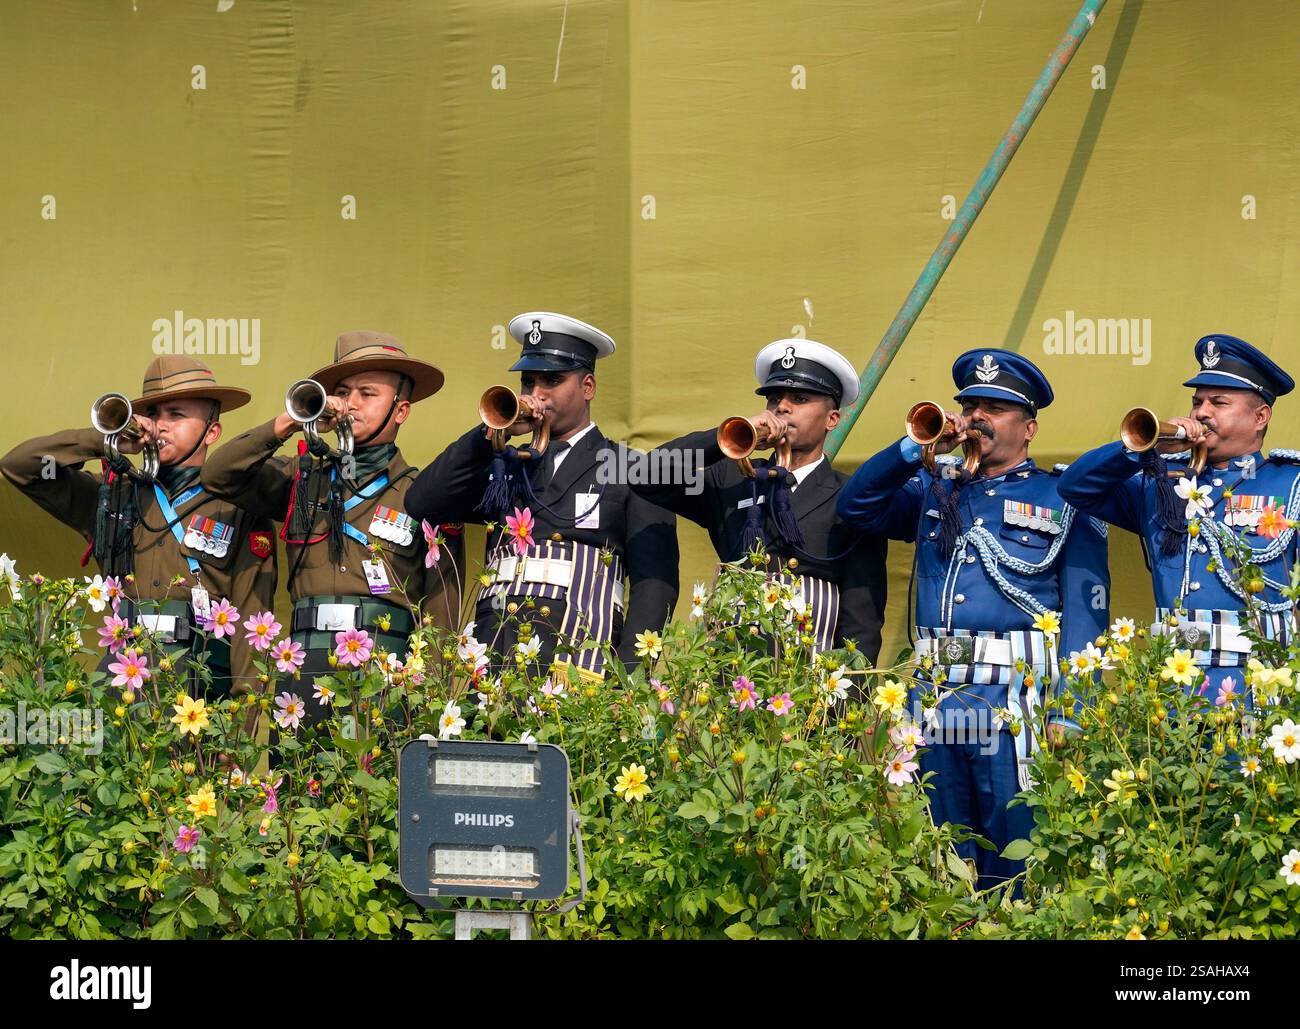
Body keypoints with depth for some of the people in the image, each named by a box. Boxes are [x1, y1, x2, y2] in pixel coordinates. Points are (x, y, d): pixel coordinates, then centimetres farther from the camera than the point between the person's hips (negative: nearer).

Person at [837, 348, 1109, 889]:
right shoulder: (934, 490, 19)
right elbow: (855, 505, 11)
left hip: (1016, 705, -4)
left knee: (1012, 871, -3)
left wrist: (1068, 715, -11)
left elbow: (1085, 613, -1)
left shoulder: (1061, 501, 5)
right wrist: (917, 448, 2)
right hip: (935, 699, 4)